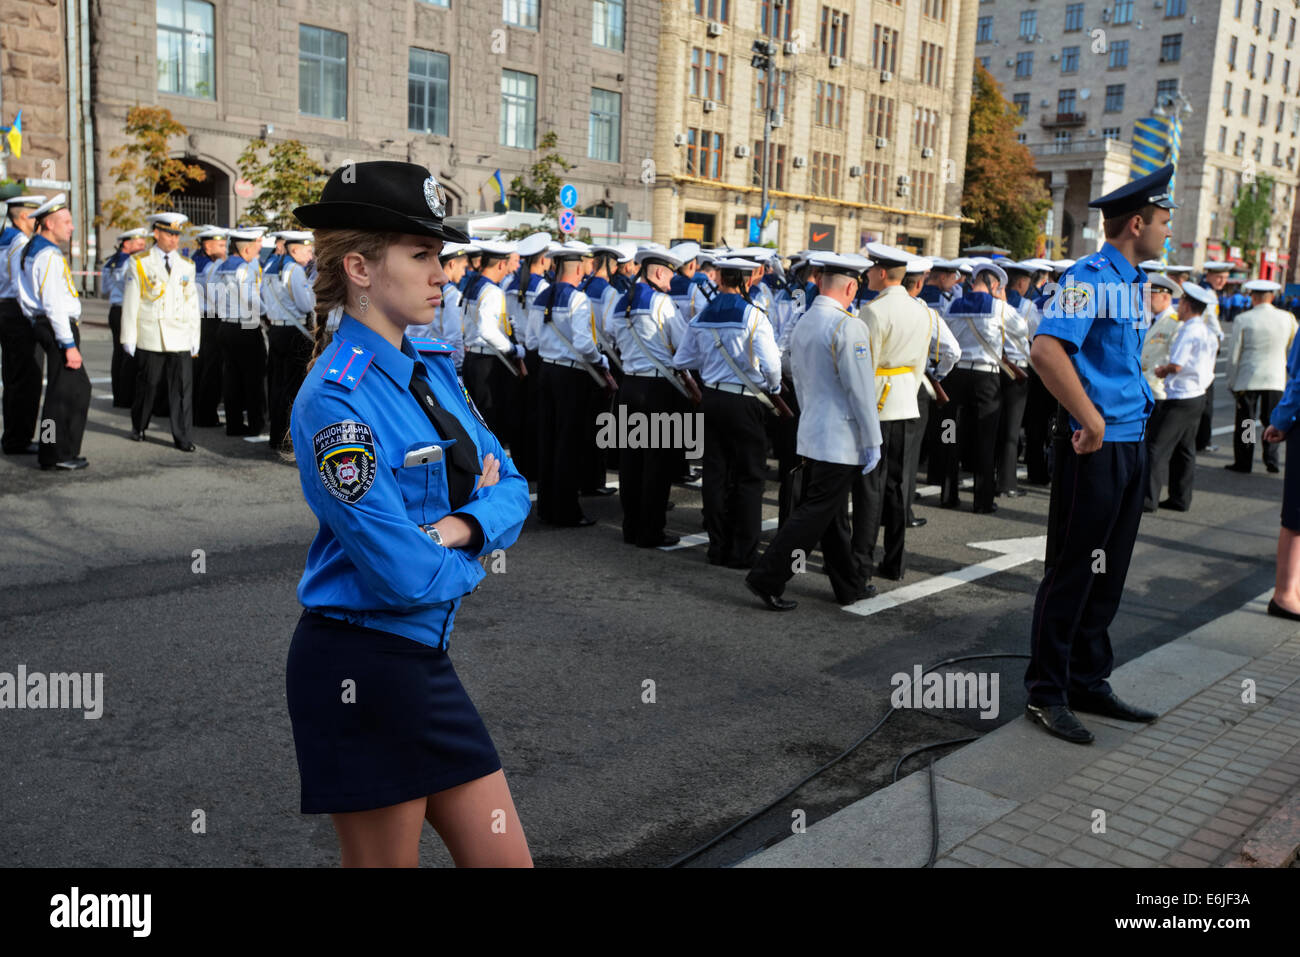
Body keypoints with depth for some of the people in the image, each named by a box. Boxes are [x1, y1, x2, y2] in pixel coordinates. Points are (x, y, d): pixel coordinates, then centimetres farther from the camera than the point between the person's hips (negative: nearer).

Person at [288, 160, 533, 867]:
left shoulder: (434, 366, 6)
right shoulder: (335, 399, -20)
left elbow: (511, 488, 8)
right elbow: (405, 576, -23)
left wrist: (464, 524, -13)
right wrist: (469, 557, -3)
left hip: (426, 659, 8)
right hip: (361, 669, -8)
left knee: (505, 859, 14)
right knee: (385, 860, 12)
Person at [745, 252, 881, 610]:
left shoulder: (801, 325, 9)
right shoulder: (849, 327, -17)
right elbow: (861, 389, -17)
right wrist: (873, 442, -11)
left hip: (810, 435, 9)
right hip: (842, 439, -9)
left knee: (833, 515, 14)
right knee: (816, 513, -3)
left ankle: (850, 585, 25)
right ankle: (767, 578, -3)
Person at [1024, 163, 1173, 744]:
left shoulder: (1134, 281, 16)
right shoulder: (1090, 276, -13)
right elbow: (1046, 350, -27)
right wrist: (1092, 421, -23)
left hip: (1130, 445, 9)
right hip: (1095, 450, -9)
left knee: (1107, 575, 14)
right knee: (1073, 572, -1)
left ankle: (1089, 682, 26)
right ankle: (1046, 694, 10)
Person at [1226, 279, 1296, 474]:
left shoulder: (1243, 320, -9)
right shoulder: (1287, 318, 0)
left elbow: (1234, 354, -6)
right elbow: (1292, 350, 9)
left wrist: (1232, 381, 3)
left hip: (1247, 378, -2)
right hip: (1276, 378, 2)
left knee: (1245, 421, 6)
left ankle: (1243, 462, 11)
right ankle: (1271, 459, 7)